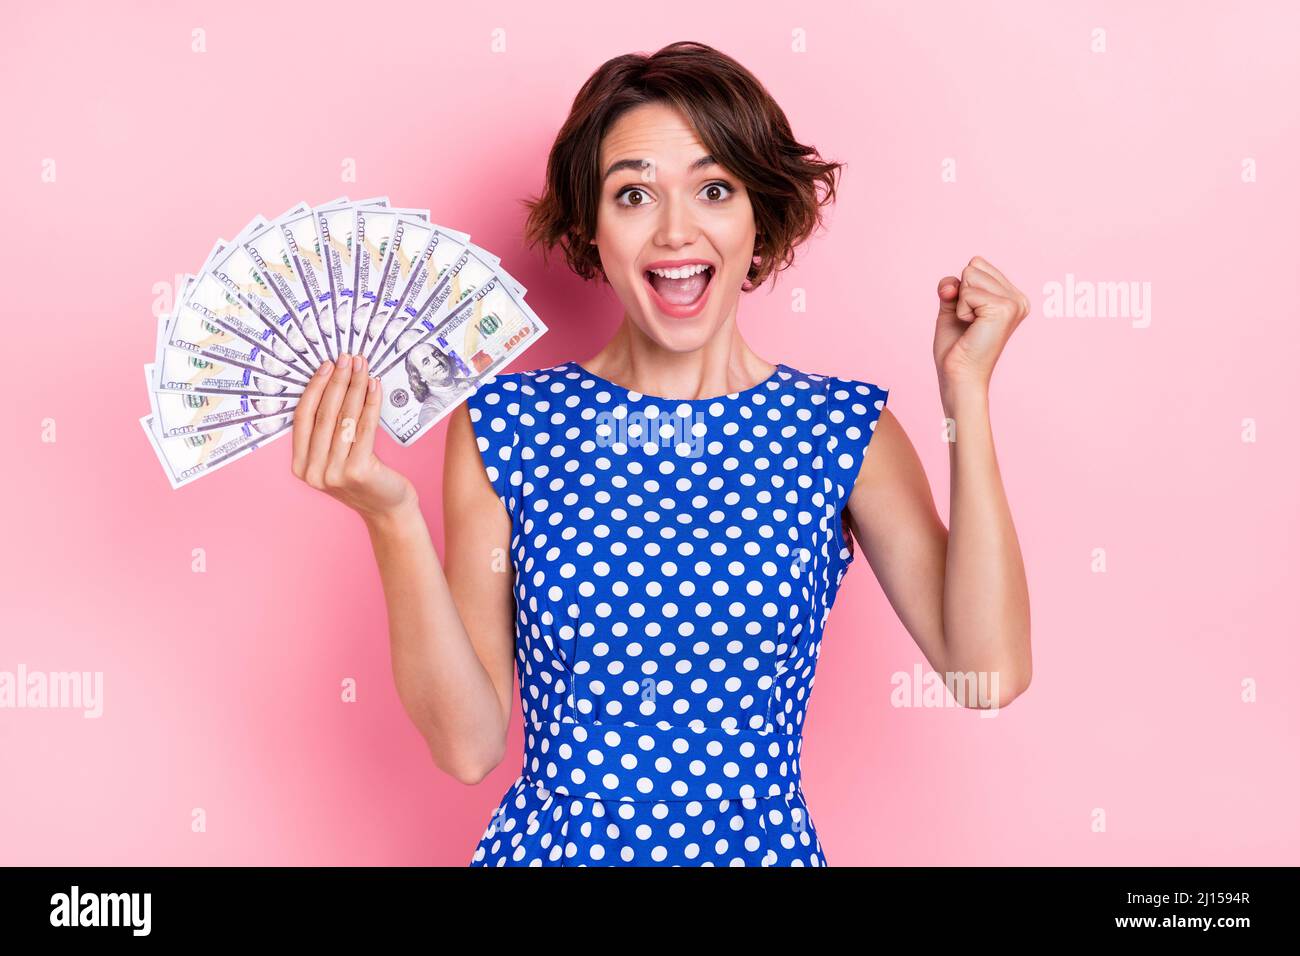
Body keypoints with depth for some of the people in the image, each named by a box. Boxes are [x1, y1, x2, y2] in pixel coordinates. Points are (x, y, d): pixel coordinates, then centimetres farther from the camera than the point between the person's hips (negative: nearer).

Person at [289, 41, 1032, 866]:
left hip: (765, 844, 1)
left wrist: (966, 394, -15)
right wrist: (392, 517, -22)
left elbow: (990, 671, -17)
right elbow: (470, 744, -10)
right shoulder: (504, 425, -8)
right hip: (548, 843, 0)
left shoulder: (844, 431, -6)